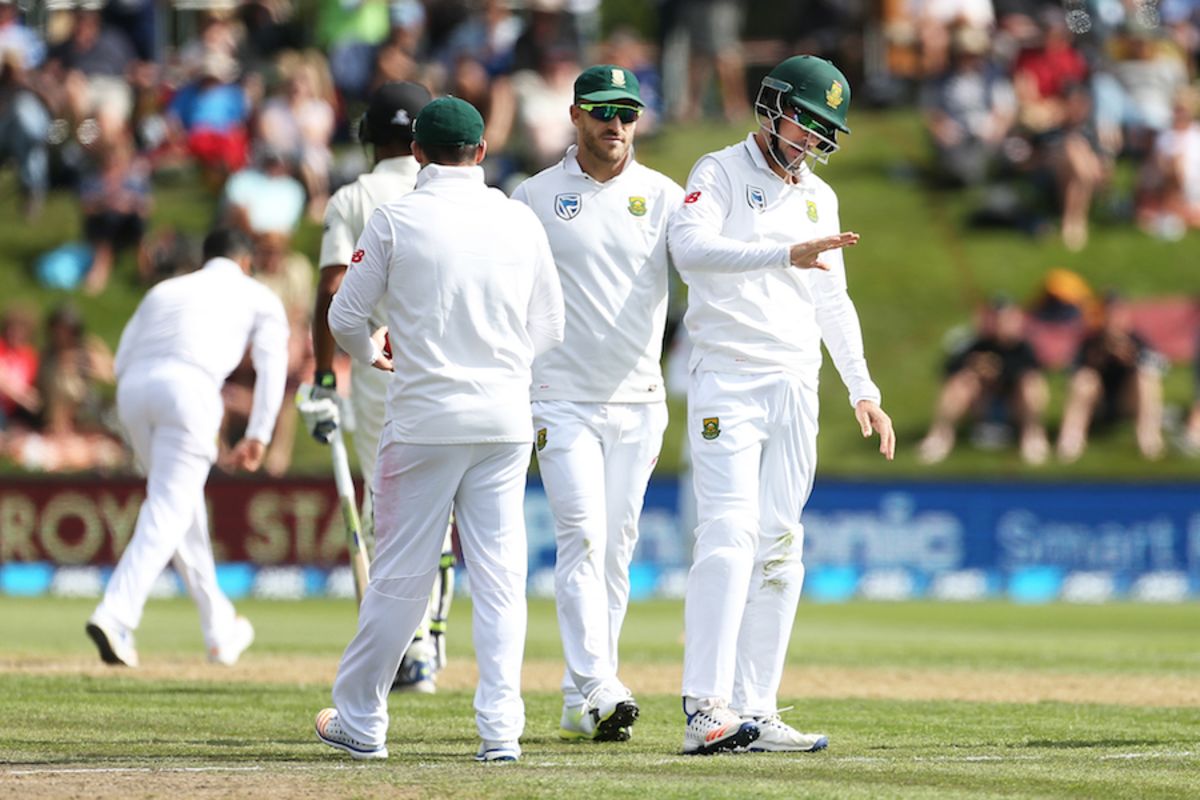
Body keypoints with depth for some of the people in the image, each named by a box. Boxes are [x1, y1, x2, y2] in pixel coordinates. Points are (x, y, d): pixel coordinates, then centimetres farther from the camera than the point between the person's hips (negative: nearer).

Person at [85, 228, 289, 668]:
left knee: (180, 503, 18)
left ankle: (219, 628, 25)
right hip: (188, 387, -5)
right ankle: (114, 616, -28)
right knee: (168, 510, -9)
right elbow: (271, 365, 8)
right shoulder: (257, 296, 22)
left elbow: (122, 360, 22)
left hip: (133, 389, 5)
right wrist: (258, 436, 4)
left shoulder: (164, 290, 31)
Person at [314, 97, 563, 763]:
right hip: (505, 417, 2)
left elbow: (345, 317, 1)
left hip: (424, 421, -2)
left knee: (401, 576, 4)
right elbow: (549, 327, 11)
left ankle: (360, 721, 14)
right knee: (501, 577, 4)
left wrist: (370, 355, 22)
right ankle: (500, 728, -1)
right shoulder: (521, 221, 4)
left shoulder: (394, 221, -5)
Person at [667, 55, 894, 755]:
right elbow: (690, 246, -22)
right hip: (728, 379, -7)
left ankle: (754, 710, 5)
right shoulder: (721, 173, -3)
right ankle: (706, 709, -25)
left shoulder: (818, 197, 17)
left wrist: (864, 390, 17)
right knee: (730, 533, -18)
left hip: (797, 388, 7)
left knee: (780, 548, 3)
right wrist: (785, 254, -32)